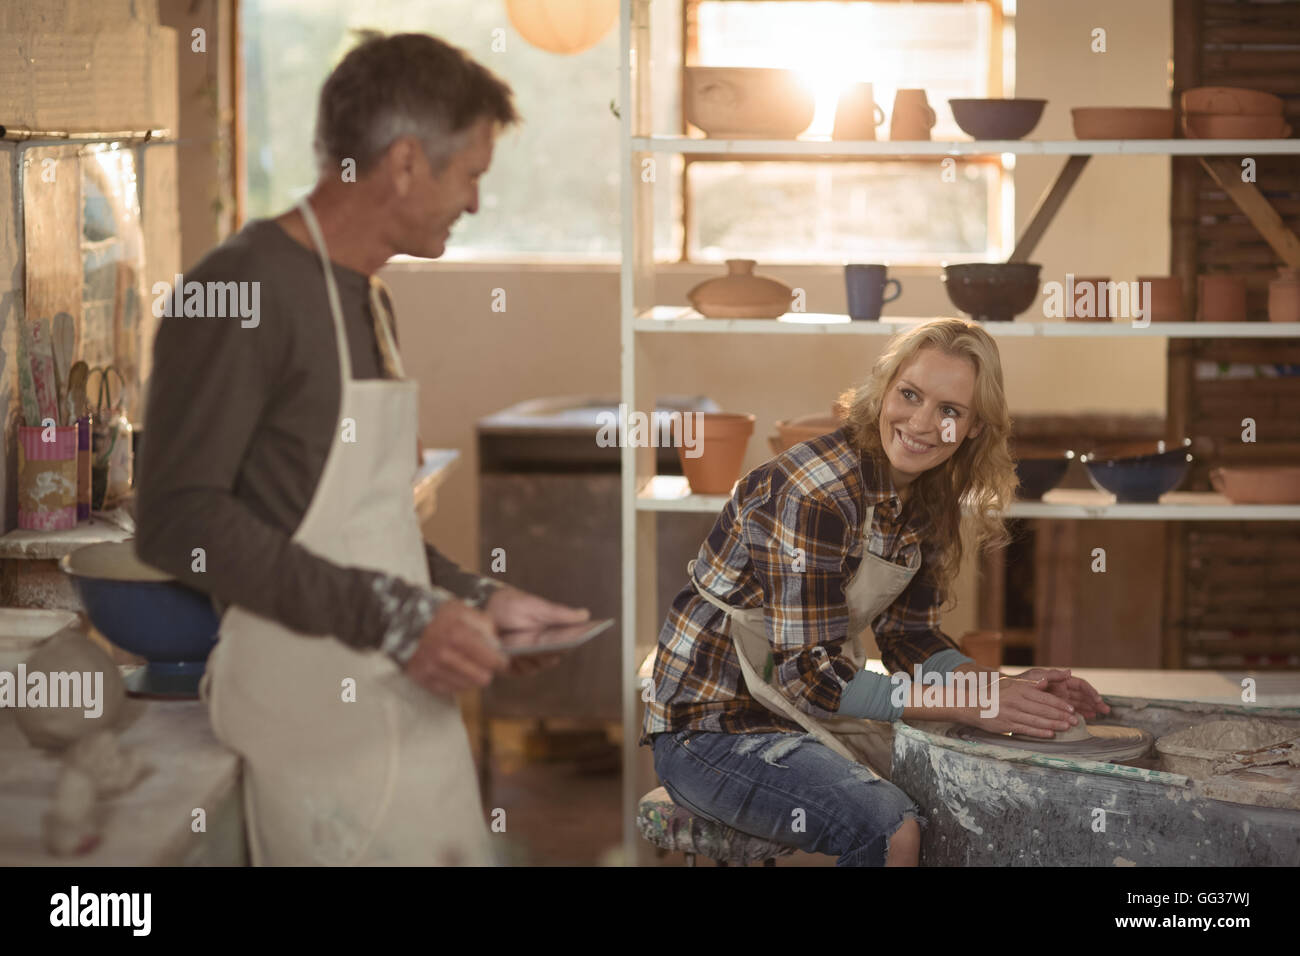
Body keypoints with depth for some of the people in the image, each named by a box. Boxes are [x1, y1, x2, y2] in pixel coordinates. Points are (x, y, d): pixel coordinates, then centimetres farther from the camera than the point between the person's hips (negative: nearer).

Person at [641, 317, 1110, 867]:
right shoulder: (816, 492, -24)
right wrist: (972, 707, -26)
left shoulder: (925, 501, 3)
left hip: (814, 716, 9)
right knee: (891, 829, -30)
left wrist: (1006, 688, -9)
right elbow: (811, 672, -25)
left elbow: (909, 637, 8)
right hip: (712, 730, -9)